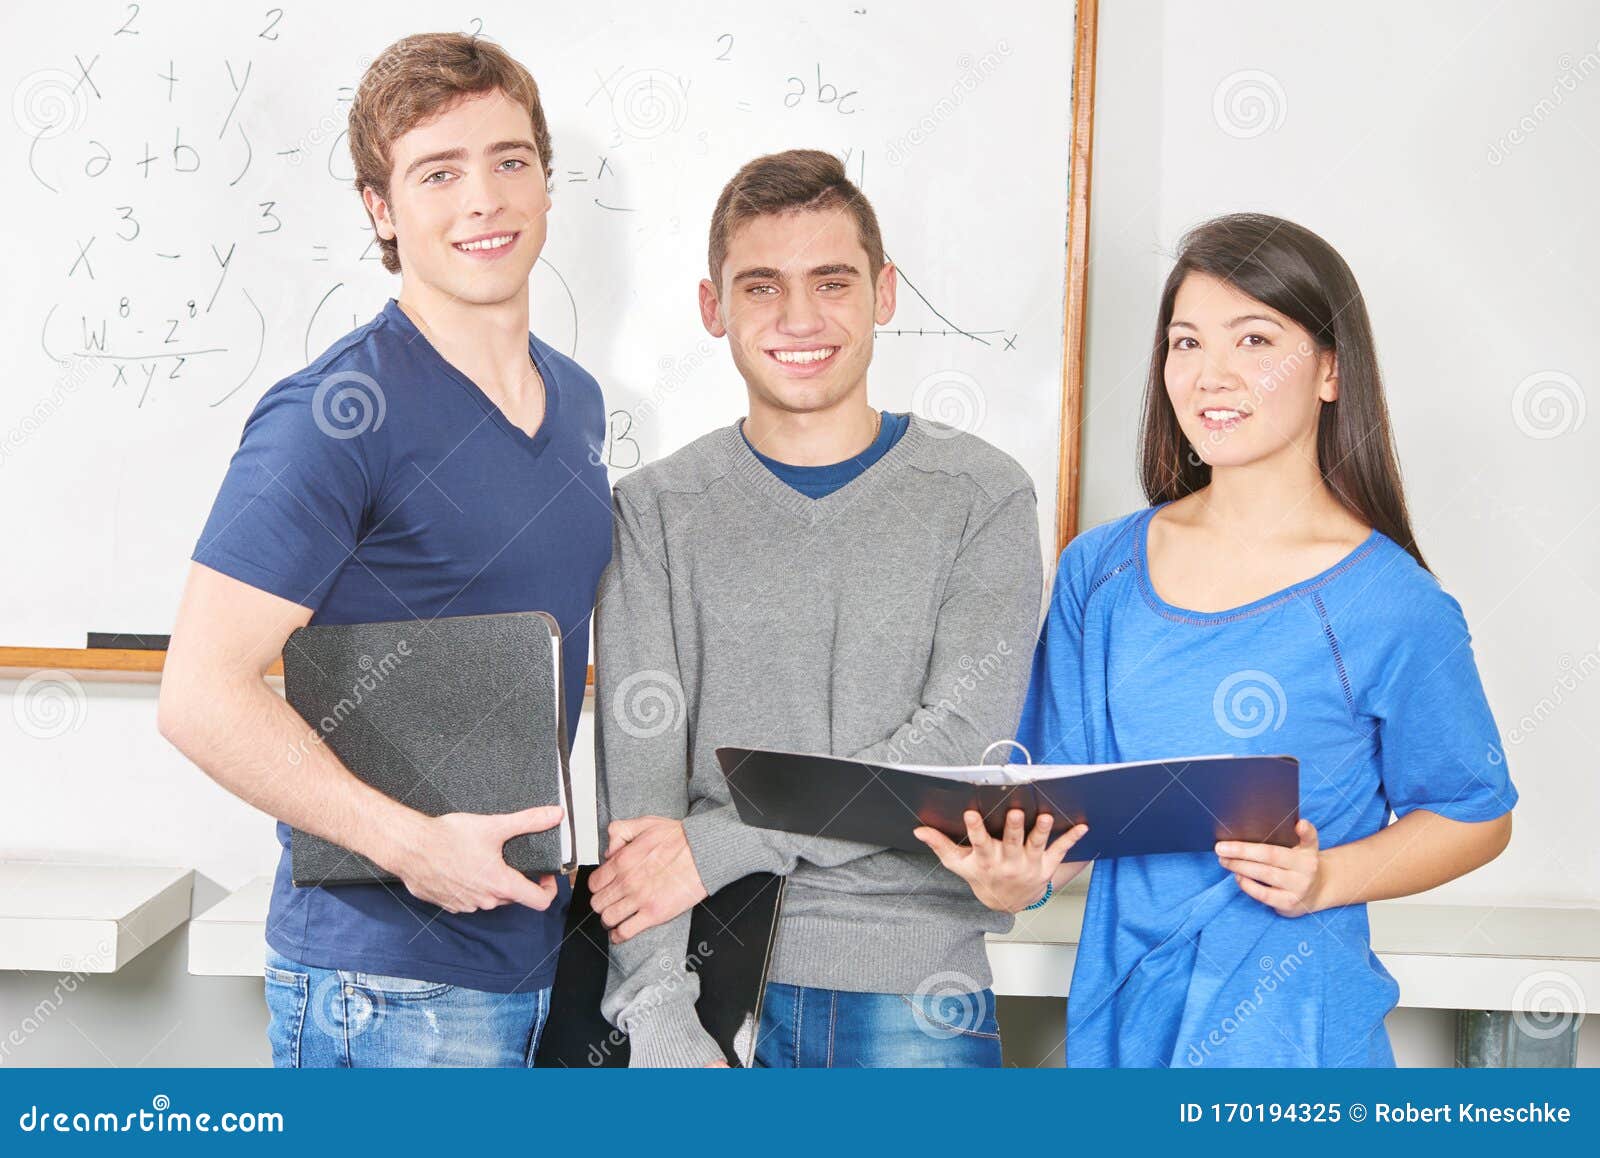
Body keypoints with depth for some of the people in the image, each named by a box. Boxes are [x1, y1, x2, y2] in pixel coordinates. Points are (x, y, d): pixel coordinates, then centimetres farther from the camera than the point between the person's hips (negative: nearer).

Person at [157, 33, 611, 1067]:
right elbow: (203, 695, -18)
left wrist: (559, 852, 13)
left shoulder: (578, 400, 10)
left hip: (540, 942, 7)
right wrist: (413, 842, -22)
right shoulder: (339, 414, -15)